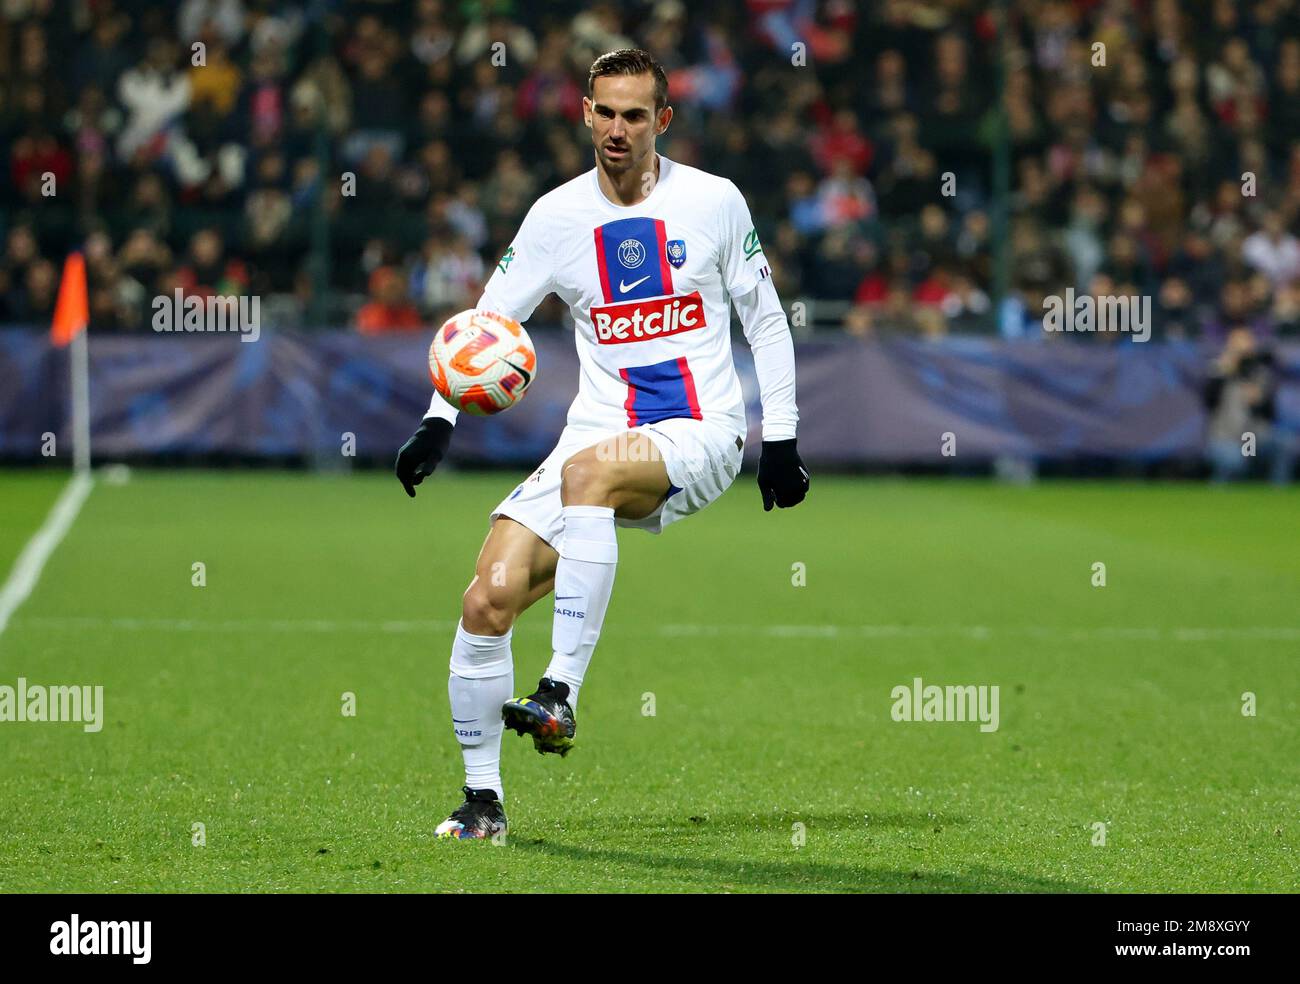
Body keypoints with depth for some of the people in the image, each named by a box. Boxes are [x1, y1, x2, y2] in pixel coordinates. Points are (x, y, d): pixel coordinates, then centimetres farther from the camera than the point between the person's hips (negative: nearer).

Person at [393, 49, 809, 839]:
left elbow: (766, 318, 9)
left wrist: (782, 440, 5)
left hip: (700, 434, -3)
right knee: (489, 597, -14)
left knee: (588, 469, -38)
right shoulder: (558, 216, 5)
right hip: (601, 432, 3)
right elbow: (485, 323, 8)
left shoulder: (713, 201, 1)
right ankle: (484, 797, 2)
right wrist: (440, 422, -6)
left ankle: (562, 694, -40)